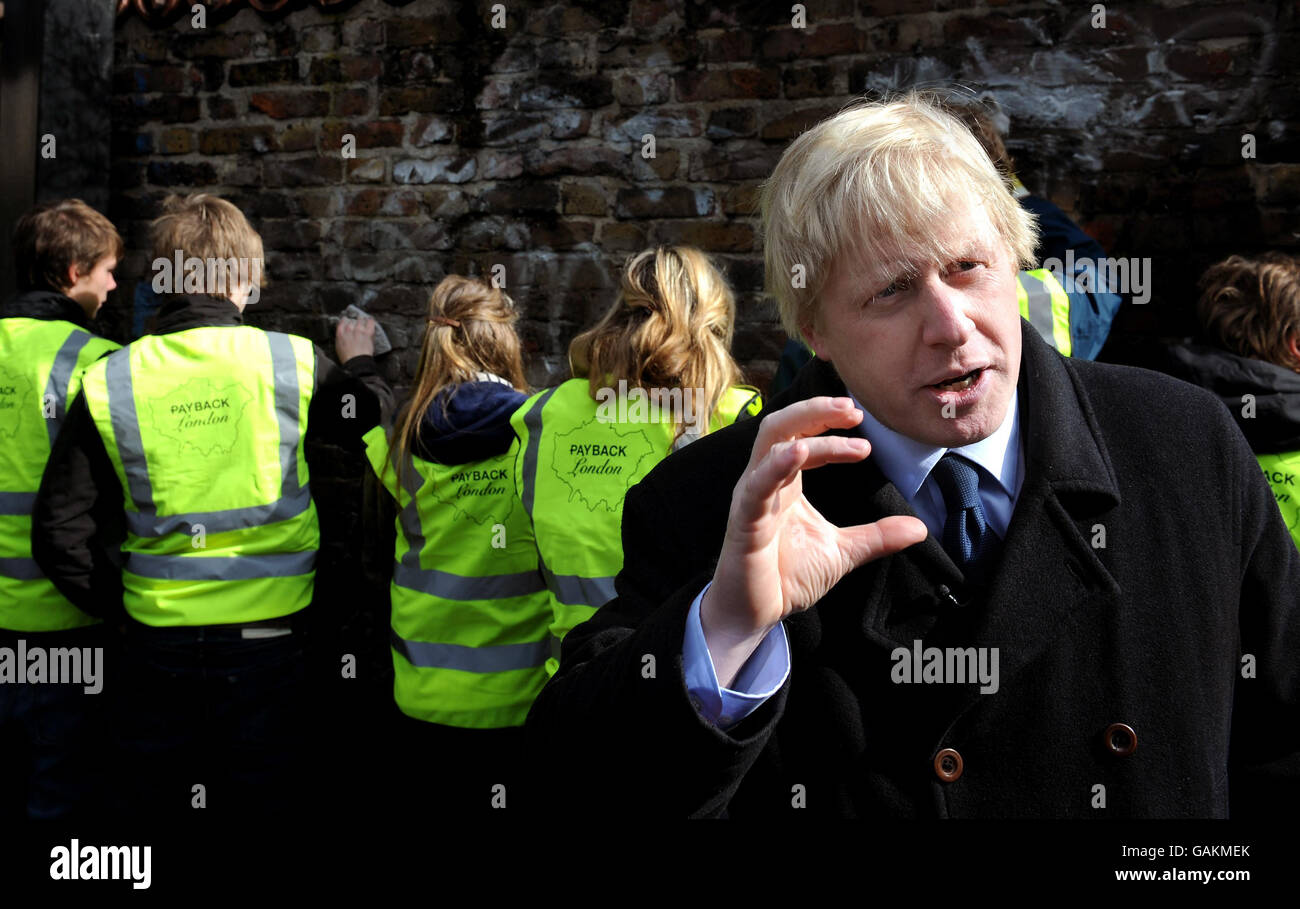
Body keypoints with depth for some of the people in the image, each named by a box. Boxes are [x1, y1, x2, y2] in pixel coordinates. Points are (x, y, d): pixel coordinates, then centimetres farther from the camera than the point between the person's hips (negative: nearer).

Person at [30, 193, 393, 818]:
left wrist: (123, 606, 8)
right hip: (266, 640, -1)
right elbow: (372, 418, 8)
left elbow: (59, 533, -5)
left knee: (155, 802, 19)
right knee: (257, 802, 15)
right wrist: (358, 361, 27)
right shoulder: (291, 362, -10)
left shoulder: (109, 383, -5)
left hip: (157, 641, 1)